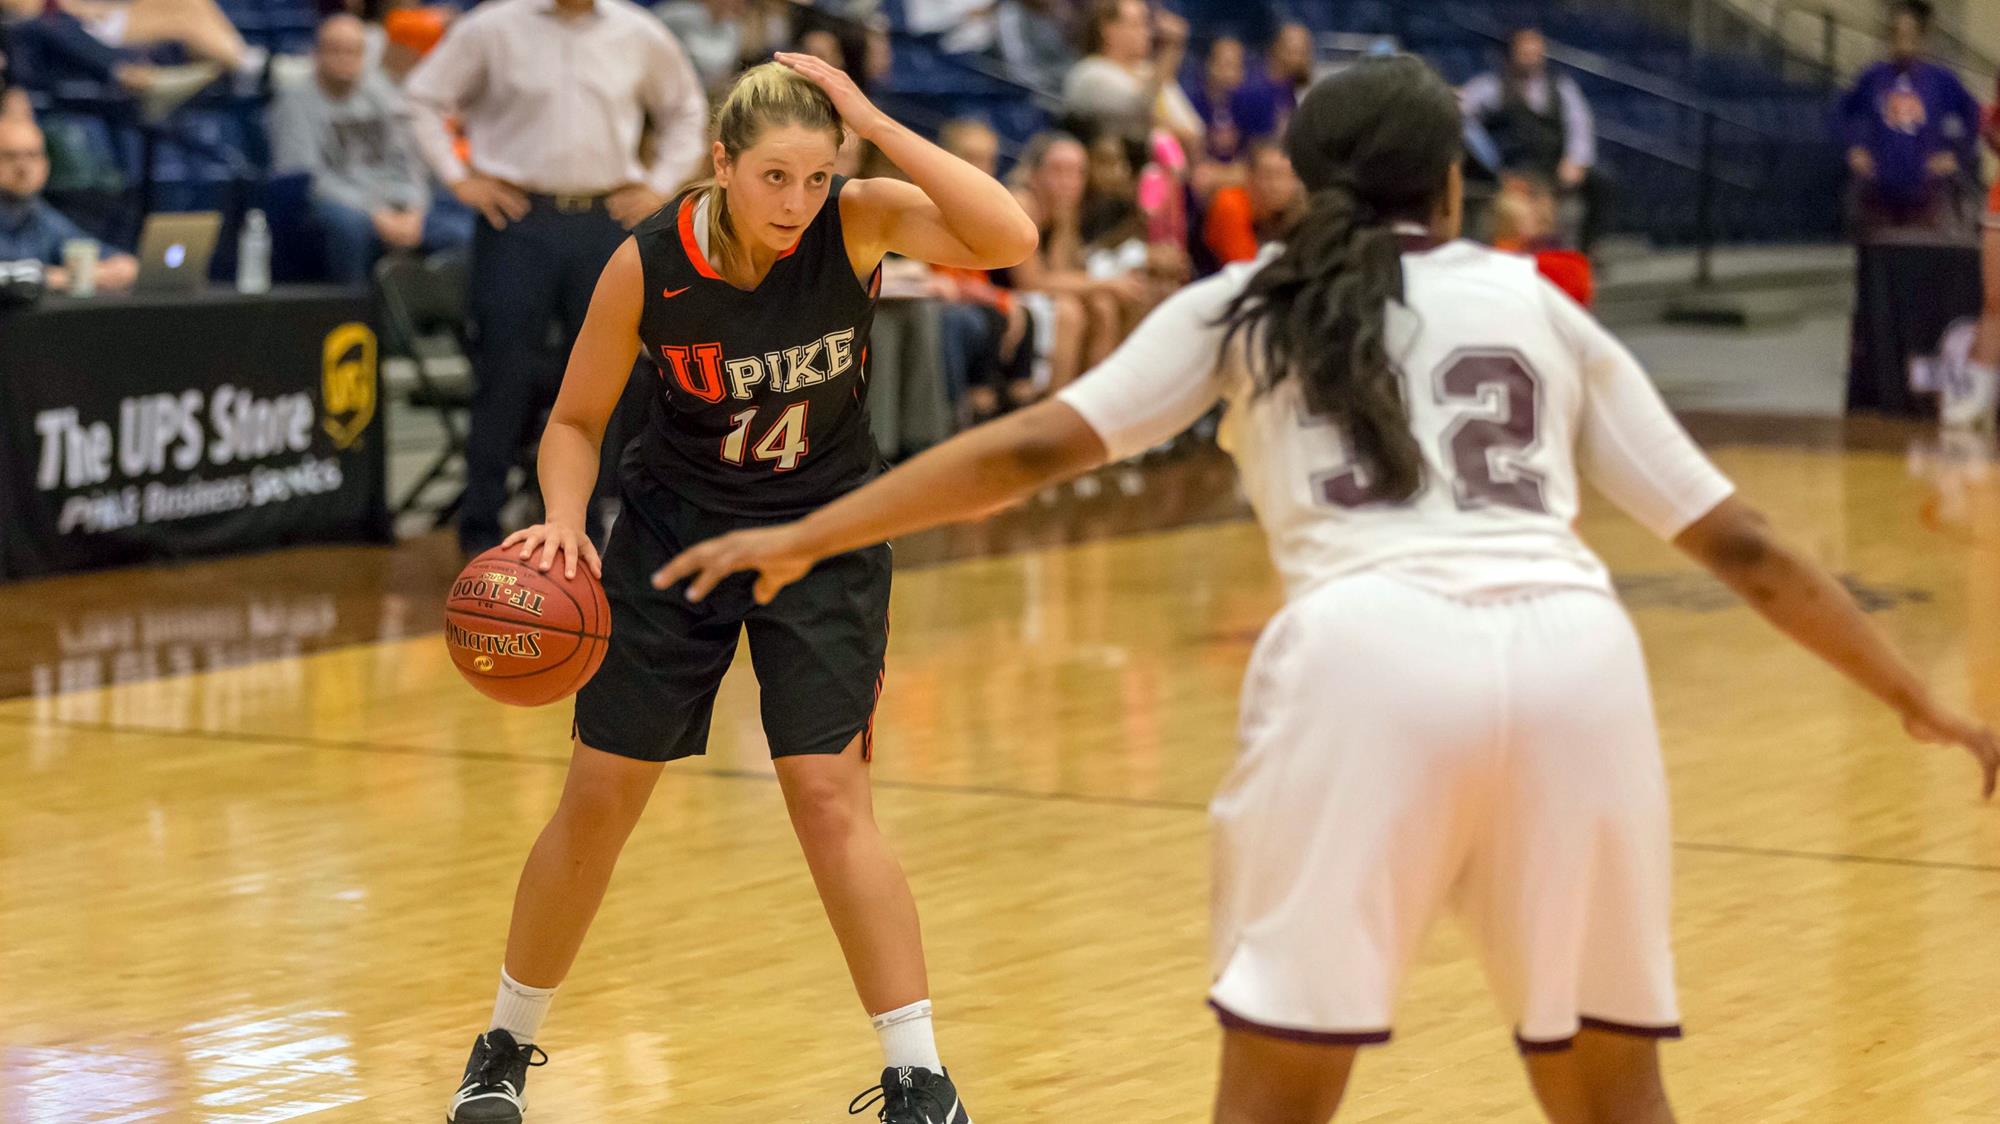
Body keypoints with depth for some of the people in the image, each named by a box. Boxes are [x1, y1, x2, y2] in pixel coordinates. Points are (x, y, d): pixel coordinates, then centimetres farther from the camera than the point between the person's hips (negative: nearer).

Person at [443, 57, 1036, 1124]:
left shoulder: (857, 220, -21)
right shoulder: (647, 263, -20)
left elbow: (1009, 240, -38)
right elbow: (575, 421, -6)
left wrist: (877, 126, -39)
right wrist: (564, 521, -25)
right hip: (673, 531, 1)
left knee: (830, 799, -11)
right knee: (595, 802, 7)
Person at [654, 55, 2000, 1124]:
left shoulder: (1249, 306, 22)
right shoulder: (1545, 310, 26)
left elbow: (1033, 447, 14)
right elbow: (1741, 544, 25)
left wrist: (804, 539, 20)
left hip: (1370, 655, -2)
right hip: (1574, 656, 2)